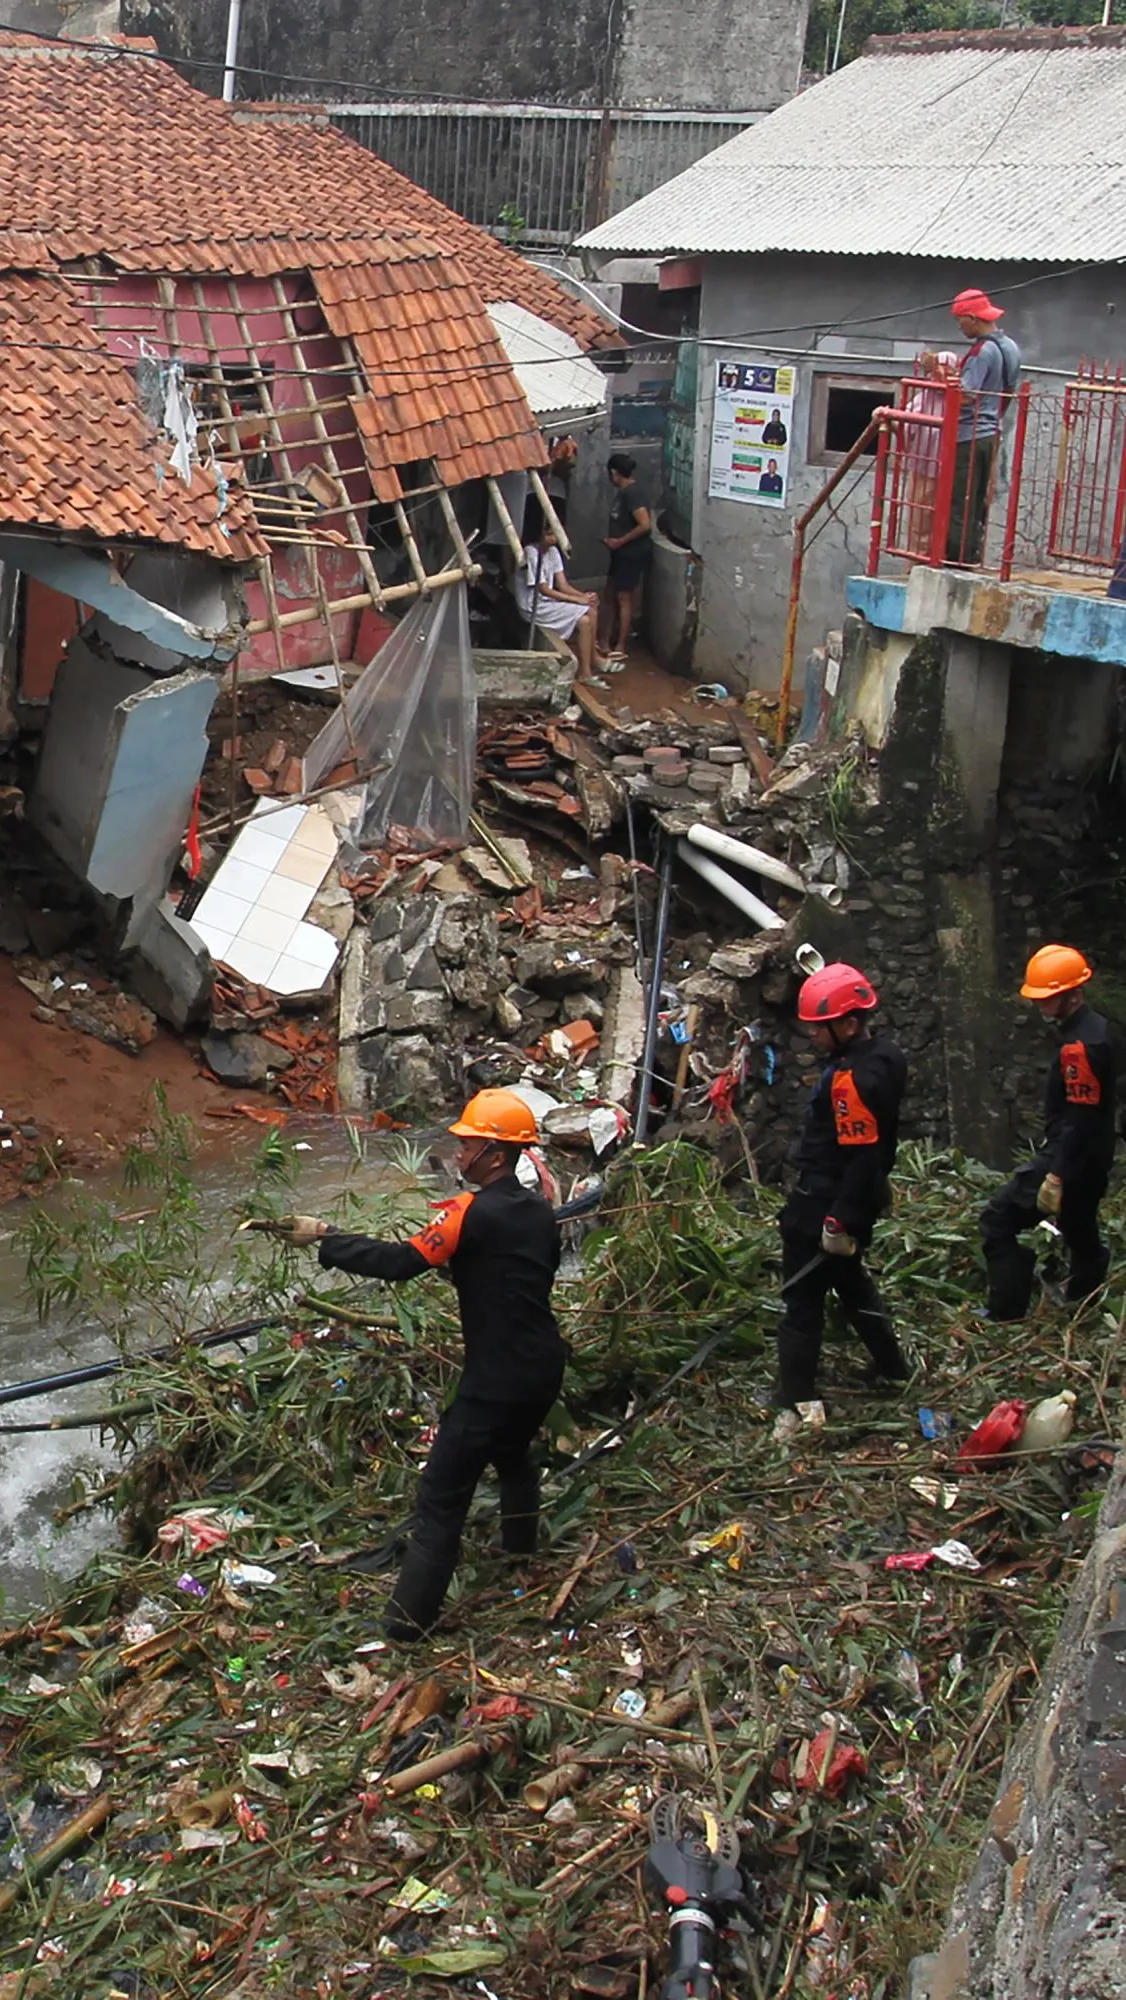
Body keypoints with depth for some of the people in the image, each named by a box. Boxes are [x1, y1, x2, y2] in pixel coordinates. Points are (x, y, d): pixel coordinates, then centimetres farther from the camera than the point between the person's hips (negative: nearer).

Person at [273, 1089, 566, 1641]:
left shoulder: (473, 1214, -19)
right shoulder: (540, 1211, 4)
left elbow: (398, 1262, -23)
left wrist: (324, 1238, -16)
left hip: (496, 1379, -8)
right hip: (544, 1367, 8)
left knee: (442, 1494, -3)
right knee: (513, 1453, 34)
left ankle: (407, 1620, -1)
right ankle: (520, 1553, 52)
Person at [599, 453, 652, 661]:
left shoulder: (630, 493, -21)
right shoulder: (624, 491, 9)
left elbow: (645, 525, -28)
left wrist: (620, 541, -20)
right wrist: (613, 540, 7)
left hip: (633, 553, -10)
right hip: (622, 553, 10)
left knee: (624, 598, -2)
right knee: (609, 595, 15)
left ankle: (620, 648, 5)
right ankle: (606, 641, 25)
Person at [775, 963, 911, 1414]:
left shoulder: (853, 1080, -28)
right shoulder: (884, 1055, 3)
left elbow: (862, 1157, -28)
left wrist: (839, 1223, -23)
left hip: (824, 1207, -10)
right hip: (863, 1197, 10)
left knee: (802, 1300, 2)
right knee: (851, 1281, 27)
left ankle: (795, 1401, 10)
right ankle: (892, 1368, 39)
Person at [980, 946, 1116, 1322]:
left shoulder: (1081, 1044, -22)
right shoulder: (1090, 1030, 9)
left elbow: (1081, 1118, -25)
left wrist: (1056, 1176, -26)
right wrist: (1050, 1143, 25)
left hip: (1073, 1160, -10)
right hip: (1089, 1160, 10)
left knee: (998, 1220, -8)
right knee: (1080, 1234, 21)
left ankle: (1006, 1311, -5)